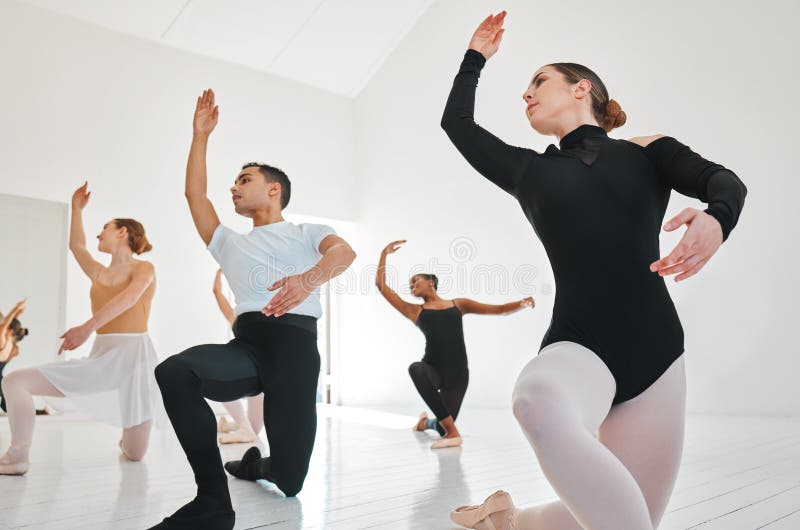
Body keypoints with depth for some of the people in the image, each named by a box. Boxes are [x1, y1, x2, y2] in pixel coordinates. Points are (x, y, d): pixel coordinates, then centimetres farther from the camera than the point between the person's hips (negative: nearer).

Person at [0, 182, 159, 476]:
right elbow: (76, 245, 37)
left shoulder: (143, 268, -2)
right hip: (99, 356, 6)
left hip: (133, 355, -5)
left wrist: (87, 327, -34)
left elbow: (129, 297, -23)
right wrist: (77, 208, 34)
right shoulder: (99, 273, 19)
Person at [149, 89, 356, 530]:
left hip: (295, 339, -3)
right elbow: (194, 194, 24)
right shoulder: (230, 243, 30)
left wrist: (310, 278, -29)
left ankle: (258, 465, 33)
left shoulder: (307, 232, 16)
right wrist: (200, 134, 26)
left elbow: (344, 251, -7)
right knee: (173, 372, -33)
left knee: (289, 481, -5)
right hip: (246, 344, 3)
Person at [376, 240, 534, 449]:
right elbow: (381, 284, 7)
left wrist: (521, 304, -7)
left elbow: (499, 309, 11)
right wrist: (385, 253, 10)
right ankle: (452, 432, -32)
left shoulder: (458, 304, 16)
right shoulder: (414, 311, 12)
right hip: (433, 369, -2)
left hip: (458, 373, 2)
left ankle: (427, 422, 45)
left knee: (442, 428, 3)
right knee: (416, 369, -39)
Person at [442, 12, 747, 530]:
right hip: (578, 346, -2)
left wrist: (716, 219, -28)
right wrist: (476, 56, 37)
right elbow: (458, 123, 24)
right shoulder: (529, 171, 16)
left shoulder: (647, 151, 12)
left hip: (656, 351, 2)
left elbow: (725, 180, -5)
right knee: (539, 400, -39)